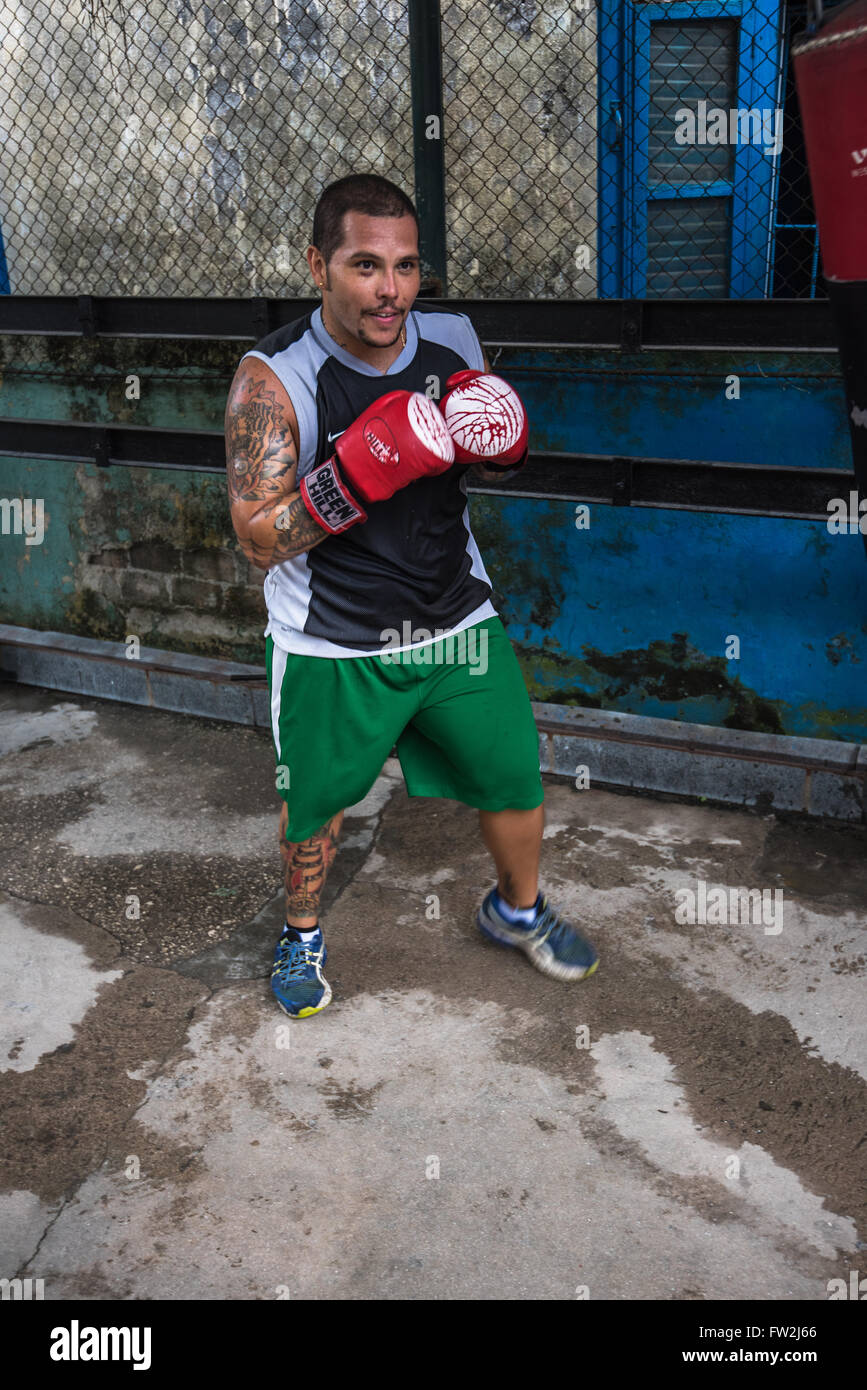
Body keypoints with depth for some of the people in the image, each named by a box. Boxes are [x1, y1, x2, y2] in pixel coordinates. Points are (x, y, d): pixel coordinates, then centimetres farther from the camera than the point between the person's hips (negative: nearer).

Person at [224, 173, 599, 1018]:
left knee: (515, 784, 14)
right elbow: (258, 541, -21)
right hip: (331, 649, -3)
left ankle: (516, 908, 45)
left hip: (456, 622, 4)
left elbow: (493, 464, 10)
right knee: (314, 810, 15)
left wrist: (502, 441, -15)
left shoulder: (452, 340, -6)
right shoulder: (273, 379, -19)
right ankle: (301, 932, 46)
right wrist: (361, 471, -34)